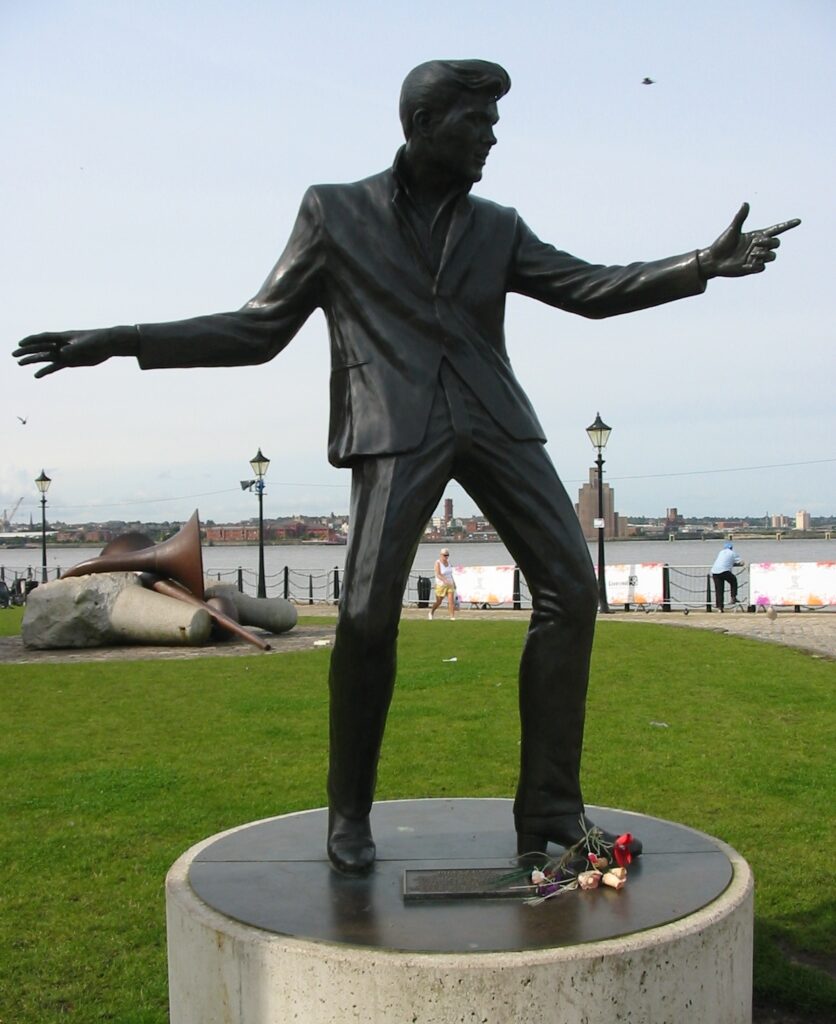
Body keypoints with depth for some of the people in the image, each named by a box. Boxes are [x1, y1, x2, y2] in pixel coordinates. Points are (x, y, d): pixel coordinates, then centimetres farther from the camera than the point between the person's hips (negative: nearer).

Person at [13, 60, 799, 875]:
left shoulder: (496, 228, 19)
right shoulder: (334, 212, 11)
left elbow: (589, 288, 11)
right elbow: (260, 329, 10)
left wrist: (705, 263, -3)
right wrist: (122, 341, 1)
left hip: (493, 421, 4)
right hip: (396, 430, -3)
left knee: (570, 587, -10)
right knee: (368, 612, -17)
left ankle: (549, 809, -1)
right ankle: (349, 814, 5)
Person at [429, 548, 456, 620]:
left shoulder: (448, 561, 4)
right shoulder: (438, 563, -16)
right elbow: (438, 575, -26)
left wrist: (453, 582, 22)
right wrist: (445, 580, -41)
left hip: (450, 585, 5)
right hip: (441, 585, -5)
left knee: (451, 600, -11)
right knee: (438, 602, 10)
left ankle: (452, 617, -11)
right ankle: (431, 613, 36)